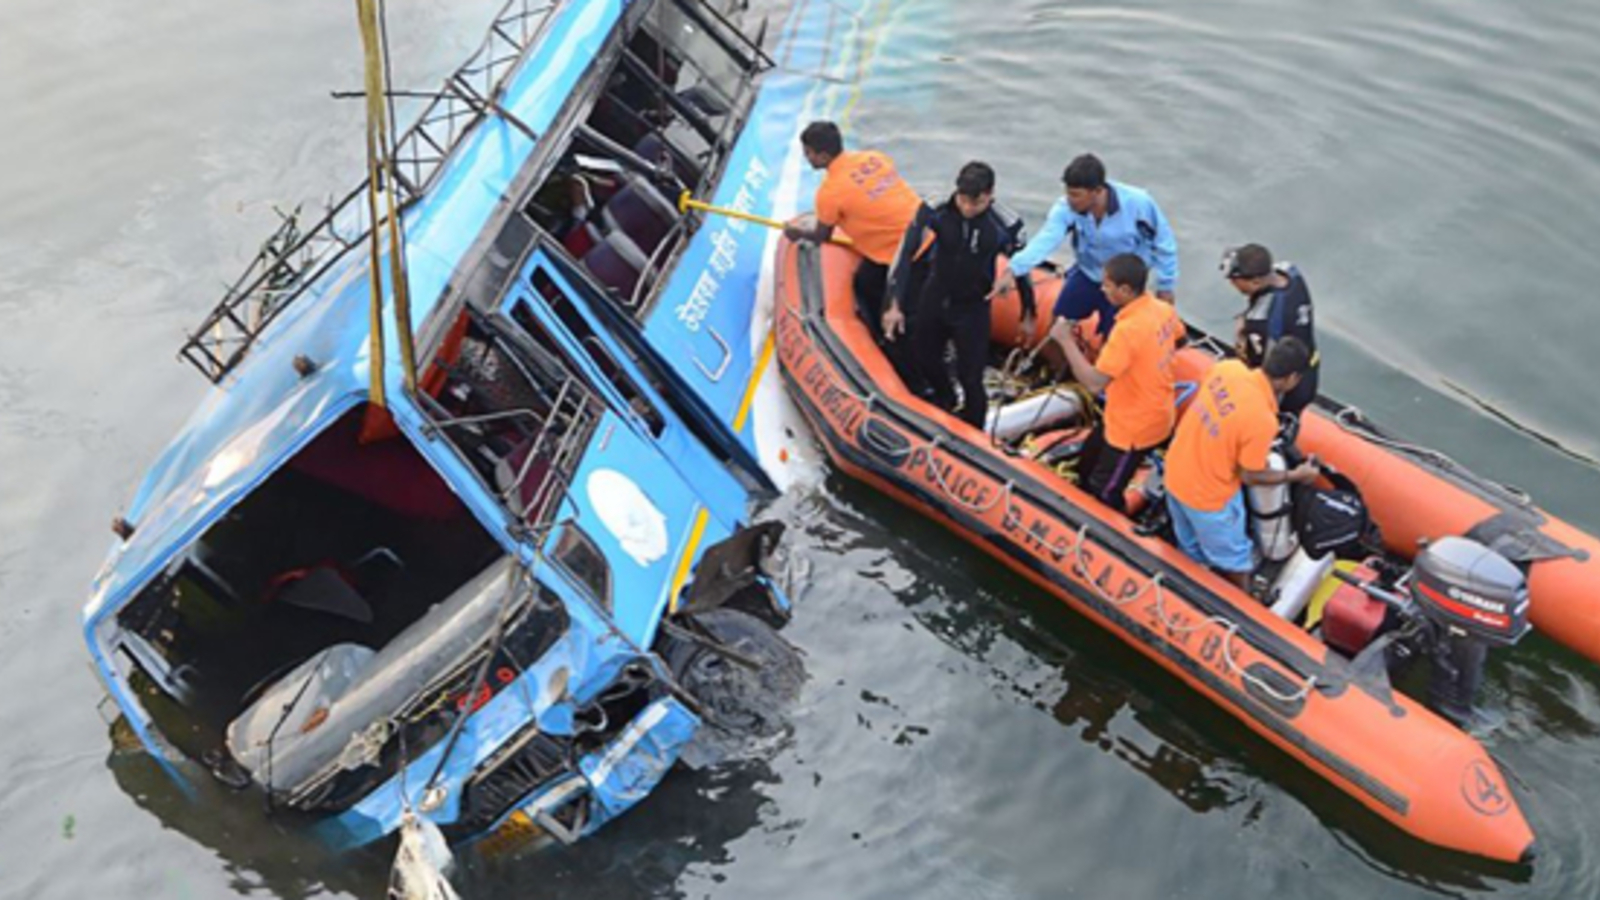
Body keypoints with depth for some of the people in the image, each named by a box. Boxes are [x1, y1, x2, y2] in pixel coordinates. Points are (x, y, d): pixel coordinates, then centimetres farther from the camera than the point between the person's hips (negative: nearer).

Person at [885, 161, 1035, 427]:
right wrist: (895, 305, -22)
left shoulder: (1005, 225, -23)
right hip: (934, 298, 3)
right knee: (923, 355, 21)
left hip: (974, 307, -3)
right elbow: (906, 255, -19)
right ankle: (945, 399, 52)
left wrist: (1028, 315, 6)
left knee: (970, 375, -5)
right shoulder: (935, 211, -24)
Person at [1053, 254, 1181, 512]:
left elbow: (1094, 382, -35)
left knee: (1104, 492, 9)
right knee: (1087, 465, 27)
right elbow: (1177, 342, 15)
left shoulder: (1128, 330, -35)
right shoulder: (1164, 309, -7)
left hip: (1135, 428, -9)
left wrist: (1067, 341, -28)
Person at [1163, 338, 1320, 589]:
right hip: (1207, 495, -6)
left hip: (1176, 473, 7)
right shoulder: (1263, 420, -32)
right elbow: (1249, 476, -16)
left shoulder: (1227, 368, -15)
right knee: (1235, 560, 22)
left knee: (1191, 551, 31)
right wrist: (1296, 475, -3)